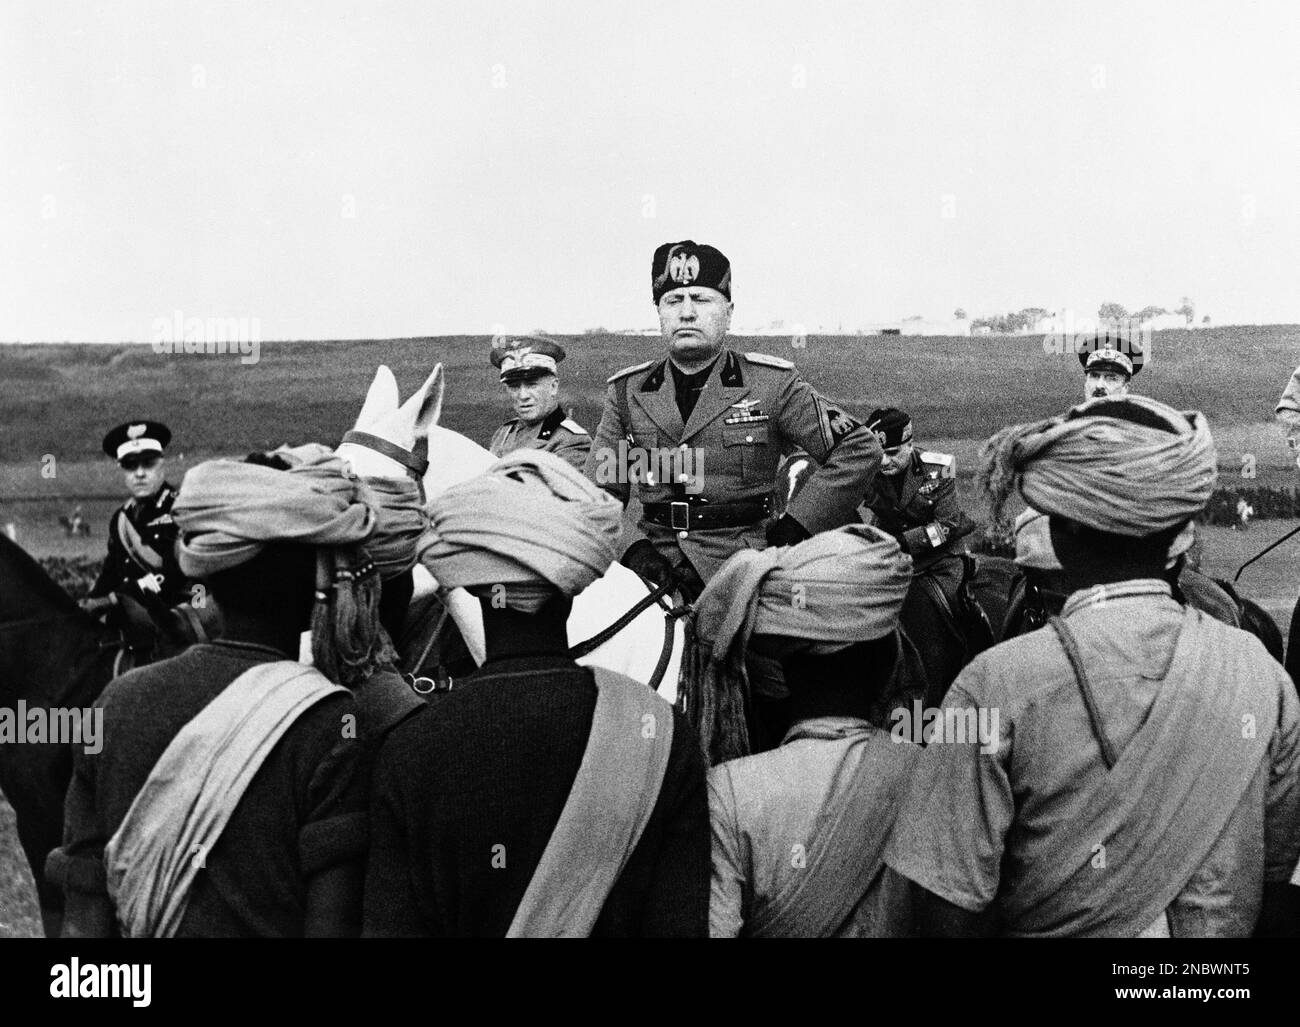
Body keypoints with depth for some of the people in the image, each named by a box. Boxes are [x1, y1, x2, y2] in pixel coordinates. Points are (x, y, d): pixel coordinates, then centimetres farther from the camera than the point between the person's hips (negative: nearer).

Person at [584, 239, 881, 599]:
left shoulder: (772, 384, 4)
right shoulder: (626, 392, 12)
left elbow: (861, 448, 3)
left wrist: (796, 525, -4)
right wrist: (632, 548, -5)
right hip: (657, 563, 3)